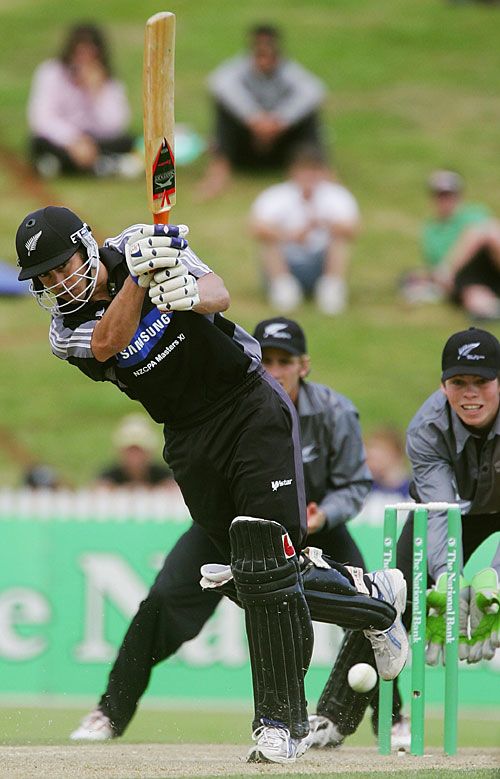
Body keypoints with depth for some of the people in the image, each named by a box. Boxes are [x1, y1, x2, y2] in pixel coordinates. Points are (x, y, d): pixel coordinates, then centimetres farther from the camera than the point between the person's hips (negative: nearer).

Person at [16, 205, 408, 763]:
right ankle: (372, 599, 27)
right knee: (244, 579, 3)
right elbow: (109, 344, -25)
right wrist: (139, 278, -37)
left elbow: (219, 293, -17)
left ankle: (282, 722, -10)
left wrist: (191, 294, -40)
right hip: (191, 441, 4)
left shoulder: (137, 245, -6)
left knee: (266, 569, -14)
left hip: (252, 408, -4)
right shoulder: (67, 331, -3)